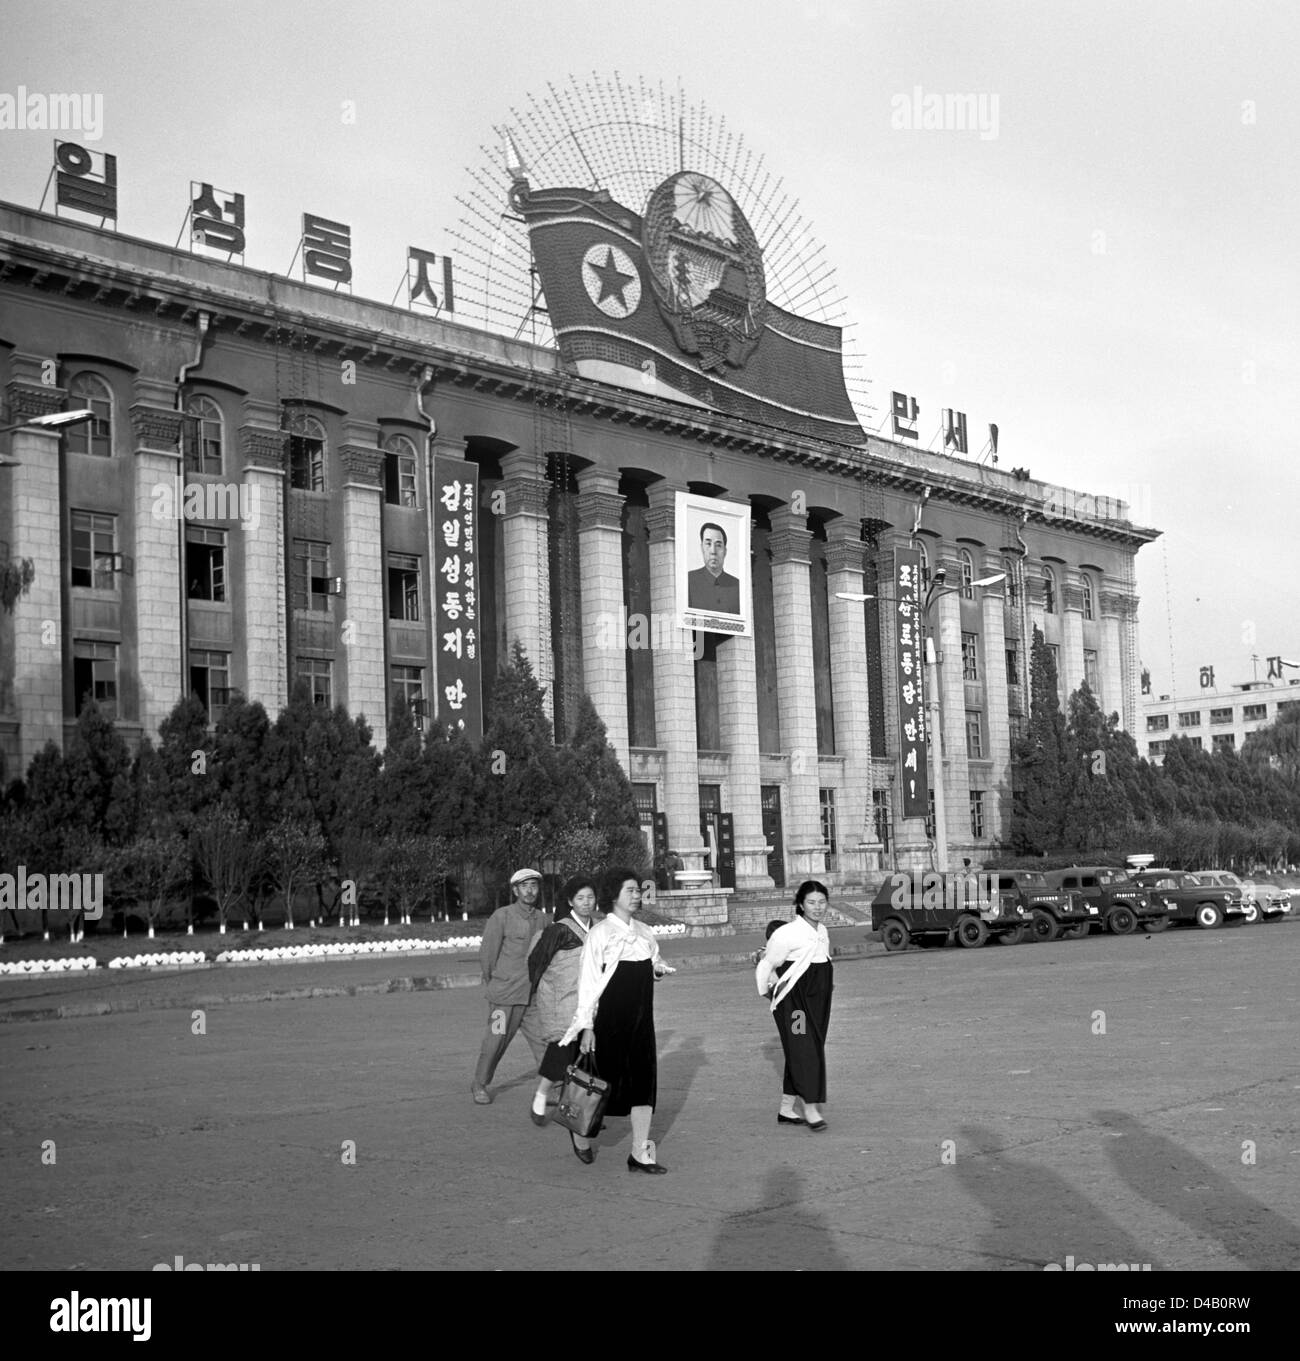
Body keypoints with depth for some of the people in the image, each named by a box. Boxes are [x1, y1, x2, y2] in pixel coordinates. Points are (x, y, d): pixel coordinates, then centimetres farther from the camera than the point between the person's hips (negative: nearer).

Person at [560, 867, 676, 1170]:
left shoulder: (643, 932, 9)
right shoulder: (600, 933, -10)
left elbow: (654, 961, 23)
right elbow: (588, 980, -11)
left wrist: (659, 968, -2)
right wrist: (586, 1025, -15)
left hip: (640, 1019, 5)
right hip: (609, 1019, -5)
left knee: (645, 1079, -1)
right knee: (610, 1080, 2)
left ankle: (640, 1153, 5)